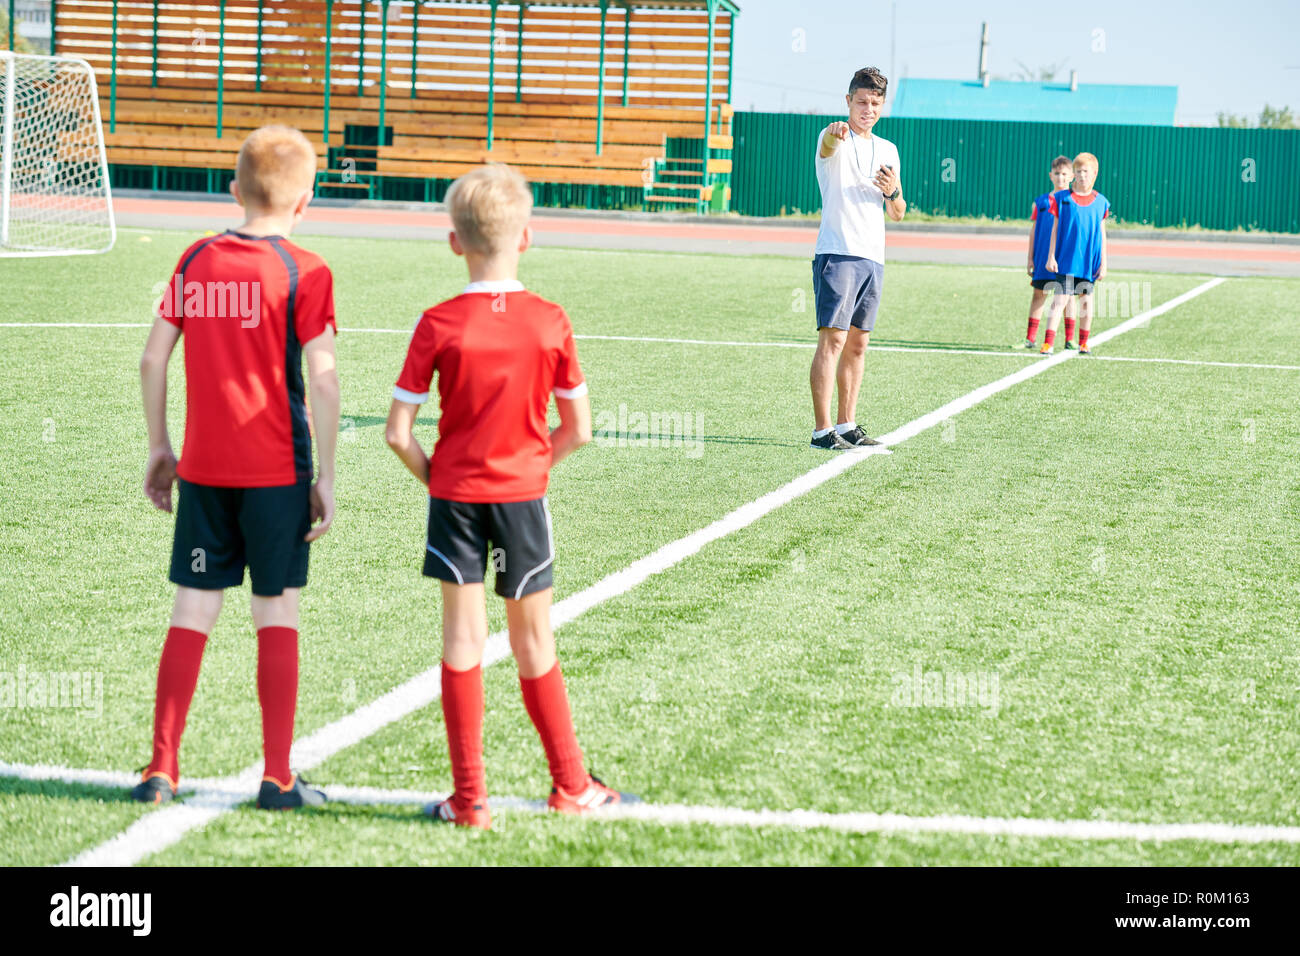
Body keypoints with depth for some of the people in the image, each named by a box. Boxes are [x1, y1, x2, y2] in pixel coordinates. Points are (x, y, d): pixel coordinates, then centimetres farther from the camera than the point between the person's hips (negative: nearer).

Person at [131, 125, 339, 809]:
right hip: (277, 470, -3)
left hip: (202, 470, 3)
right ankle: (277, 778, 6)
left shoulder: (195, 260, 4)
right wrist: (326, 476, -6)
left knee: (193, 610, 9)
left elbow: (153, 358, 6)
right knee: (277, 612, 4)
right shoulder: (303, 272, -8)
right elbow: (321, 378, -12)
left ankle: (161, 768, 7)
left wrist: (159, 448, 16)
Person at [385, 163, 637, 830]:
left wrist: (433, 477, 6)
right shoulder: (550, 323, -7)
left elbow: (398, 432, -10)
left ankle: (469, 799, 5)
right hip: (523, 497, 1)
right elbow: (577, 431, -1)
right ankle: (570, 786, 22)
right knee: (534, 643, 13)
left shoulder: (439, 325, -10)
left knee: (462, 640, 5)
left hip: (455, 496, -1)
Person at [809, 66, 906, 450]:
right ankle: (822, 430, -15)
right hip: (837, 253, -7)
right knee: (833, 338, -13)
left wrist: (892, 192, -5)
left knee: (857, 344, 10)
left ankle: (846, 425, 16)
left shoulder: (888, 150, 17)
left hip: (873, 259, 7)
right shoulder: (835, 138, -3)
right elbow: (827, 145, -30)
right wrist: (836, 132, -55)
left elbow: (897, 214, 19)